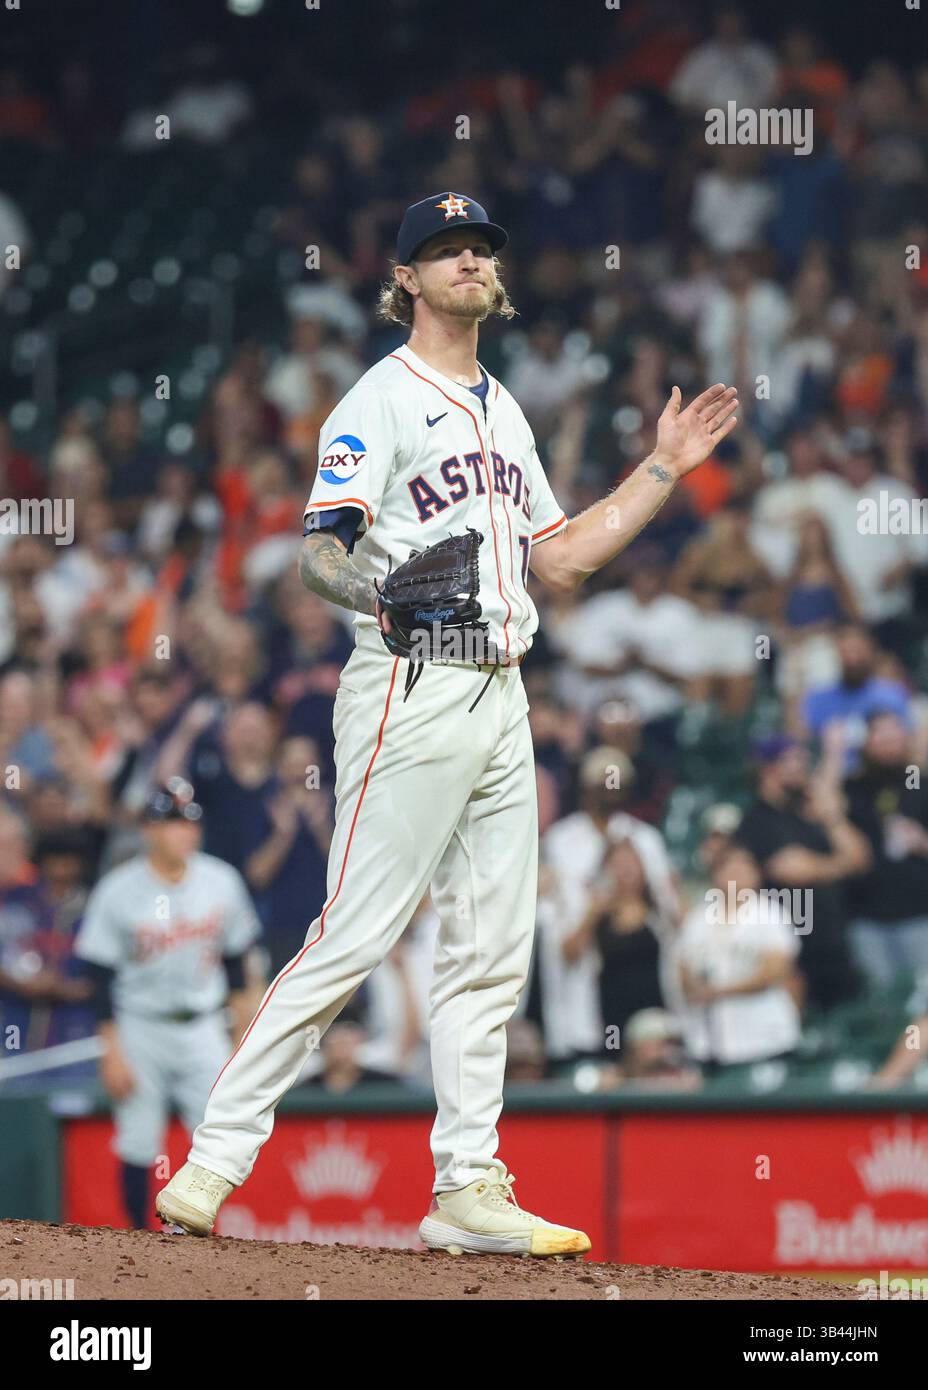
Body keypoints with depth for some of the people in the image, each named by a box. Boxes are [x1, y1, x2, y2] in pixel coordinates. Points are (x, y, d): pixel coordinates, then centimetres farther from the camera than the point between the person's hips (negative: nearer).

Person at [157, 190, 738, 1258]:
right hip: (412, 690, -8)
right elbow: (320, 549, -15)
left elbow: (559, 559, 22)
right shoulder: (380, 402, -4)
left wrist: (664, 469, 19)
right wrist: (375, 591, -37)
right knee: (354, 935, -14)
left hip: (501, 695, 8)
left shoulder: (502, 411, 21)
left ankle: (468, 1191, 10)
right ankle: (216, 1155, -11)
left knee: (492, 954, 6)